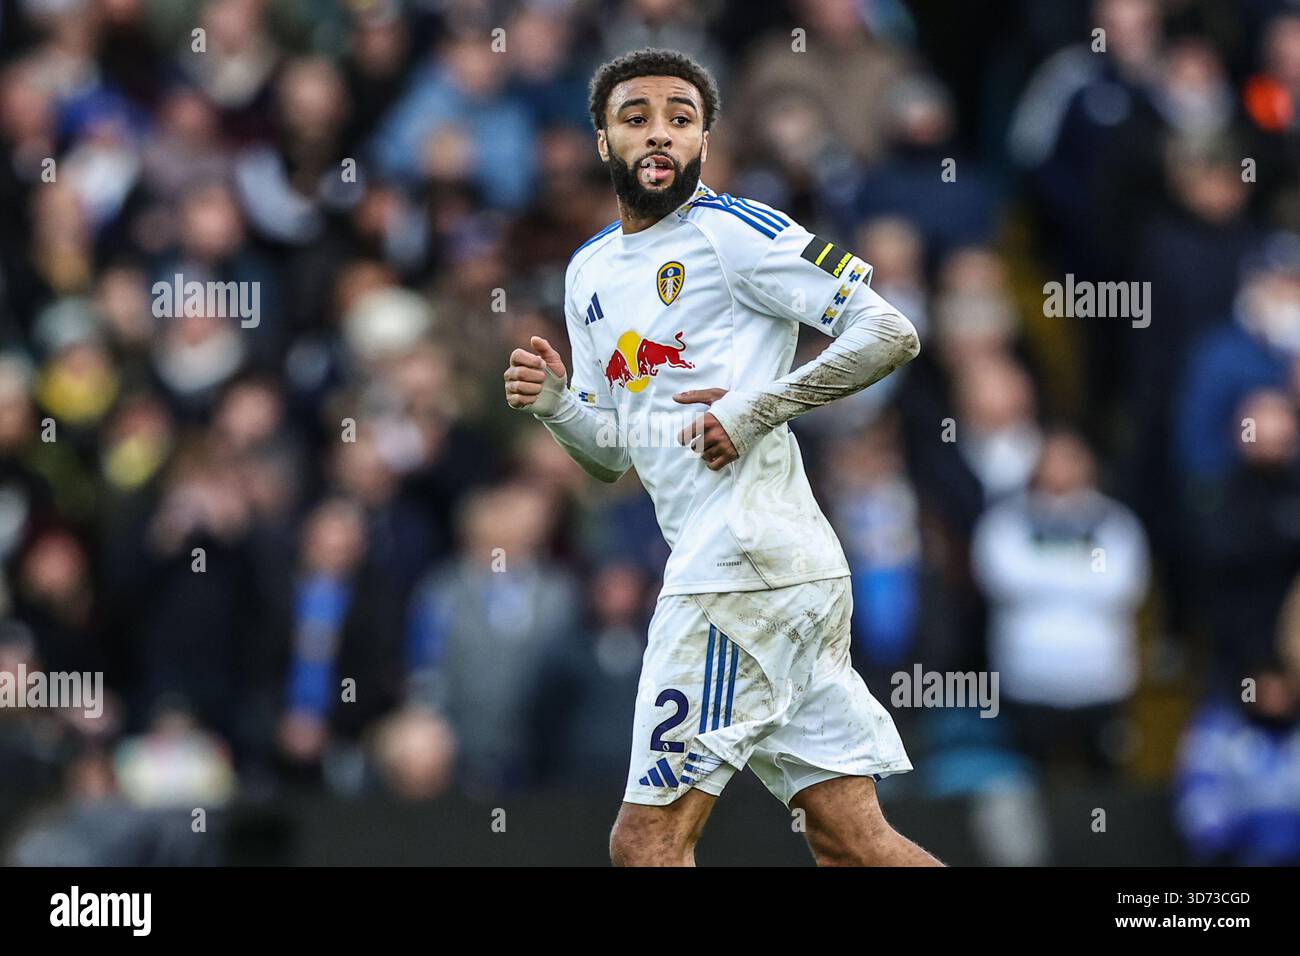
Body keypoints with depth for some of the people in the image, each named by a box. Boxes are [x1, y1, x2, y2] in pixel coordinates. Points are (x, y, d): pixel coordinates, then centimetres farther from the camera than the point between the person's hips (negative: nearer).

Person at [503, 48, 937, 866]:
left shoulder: (730, 231, -5)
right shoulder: (591, 274, 21)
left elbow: (890, 334, -10)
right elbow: (611, 454, 25)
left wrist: (755, 410, -15)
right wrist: (554, 404, 5)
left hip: (746, 561, -9)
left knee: (648, 841, -9)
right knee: (849, 838, 5)